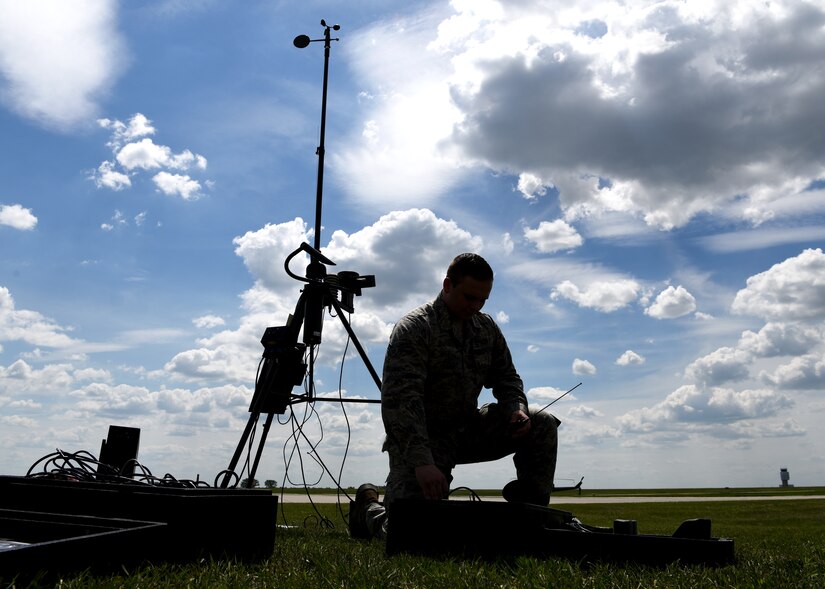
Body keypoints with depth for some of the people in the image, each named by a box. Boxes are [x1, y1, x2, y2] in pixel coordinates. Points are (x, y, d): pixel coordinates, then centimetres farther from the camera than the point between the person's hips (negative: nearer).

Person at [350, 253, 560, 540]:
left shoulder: (487, 328, 4)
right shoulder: (413, 328, -19)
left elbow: (506, 377, 13)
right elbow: (399, 400, -28)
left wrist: (517, 409, -12)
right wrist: (421, 461, -38)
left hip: (468, 427, 6)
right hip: (421, 437, -6)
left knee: (543, 425, -8)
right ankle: (369, 508, 17)